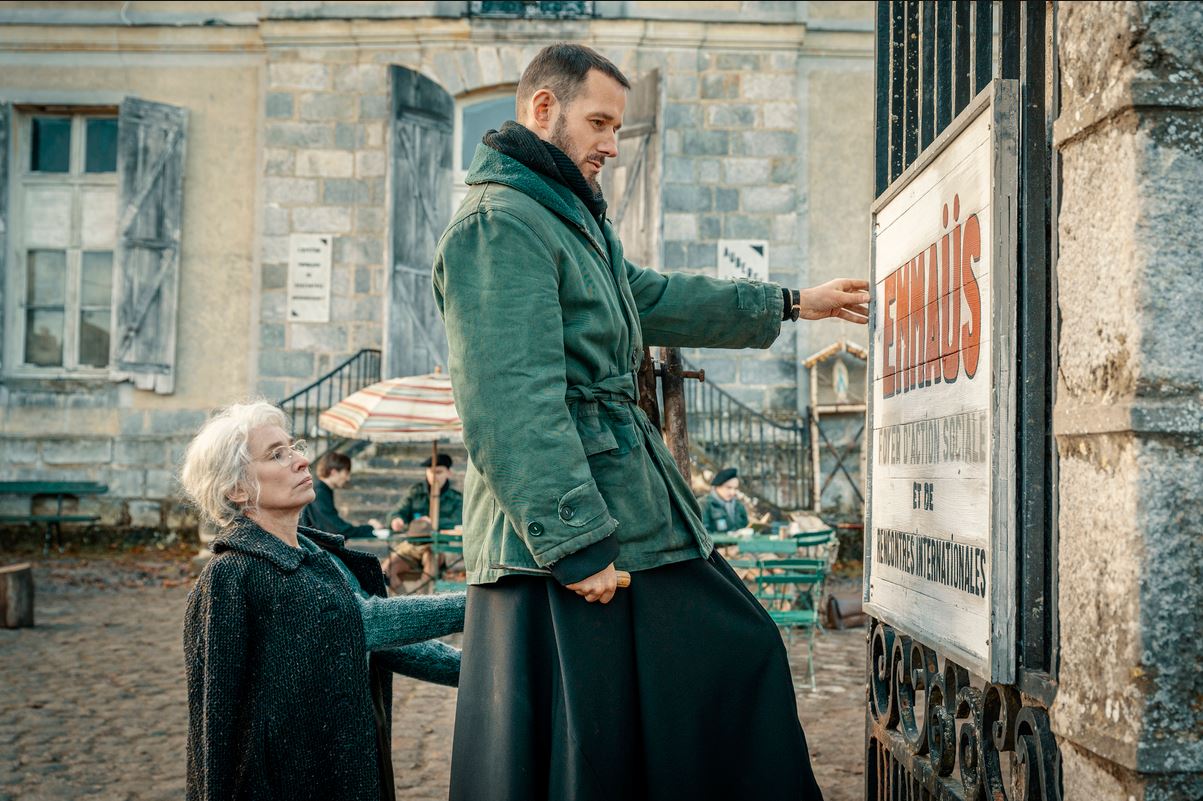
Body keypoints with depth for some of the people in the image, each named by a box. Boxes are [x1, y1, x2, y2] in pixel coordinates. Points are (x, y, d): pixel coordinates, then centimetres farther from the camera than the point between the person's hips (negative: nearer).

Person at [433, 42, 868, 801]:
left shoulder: (572, 217, 18)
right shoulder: (500, 224, -15)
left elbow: (655, 298, 32)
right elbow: (513, 405, -23)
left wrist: (791, 304, 36)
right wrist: (575, 541, -25)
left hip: (637, 517, 11)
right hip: (570, 540, -10)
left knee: (740, 651, 18)